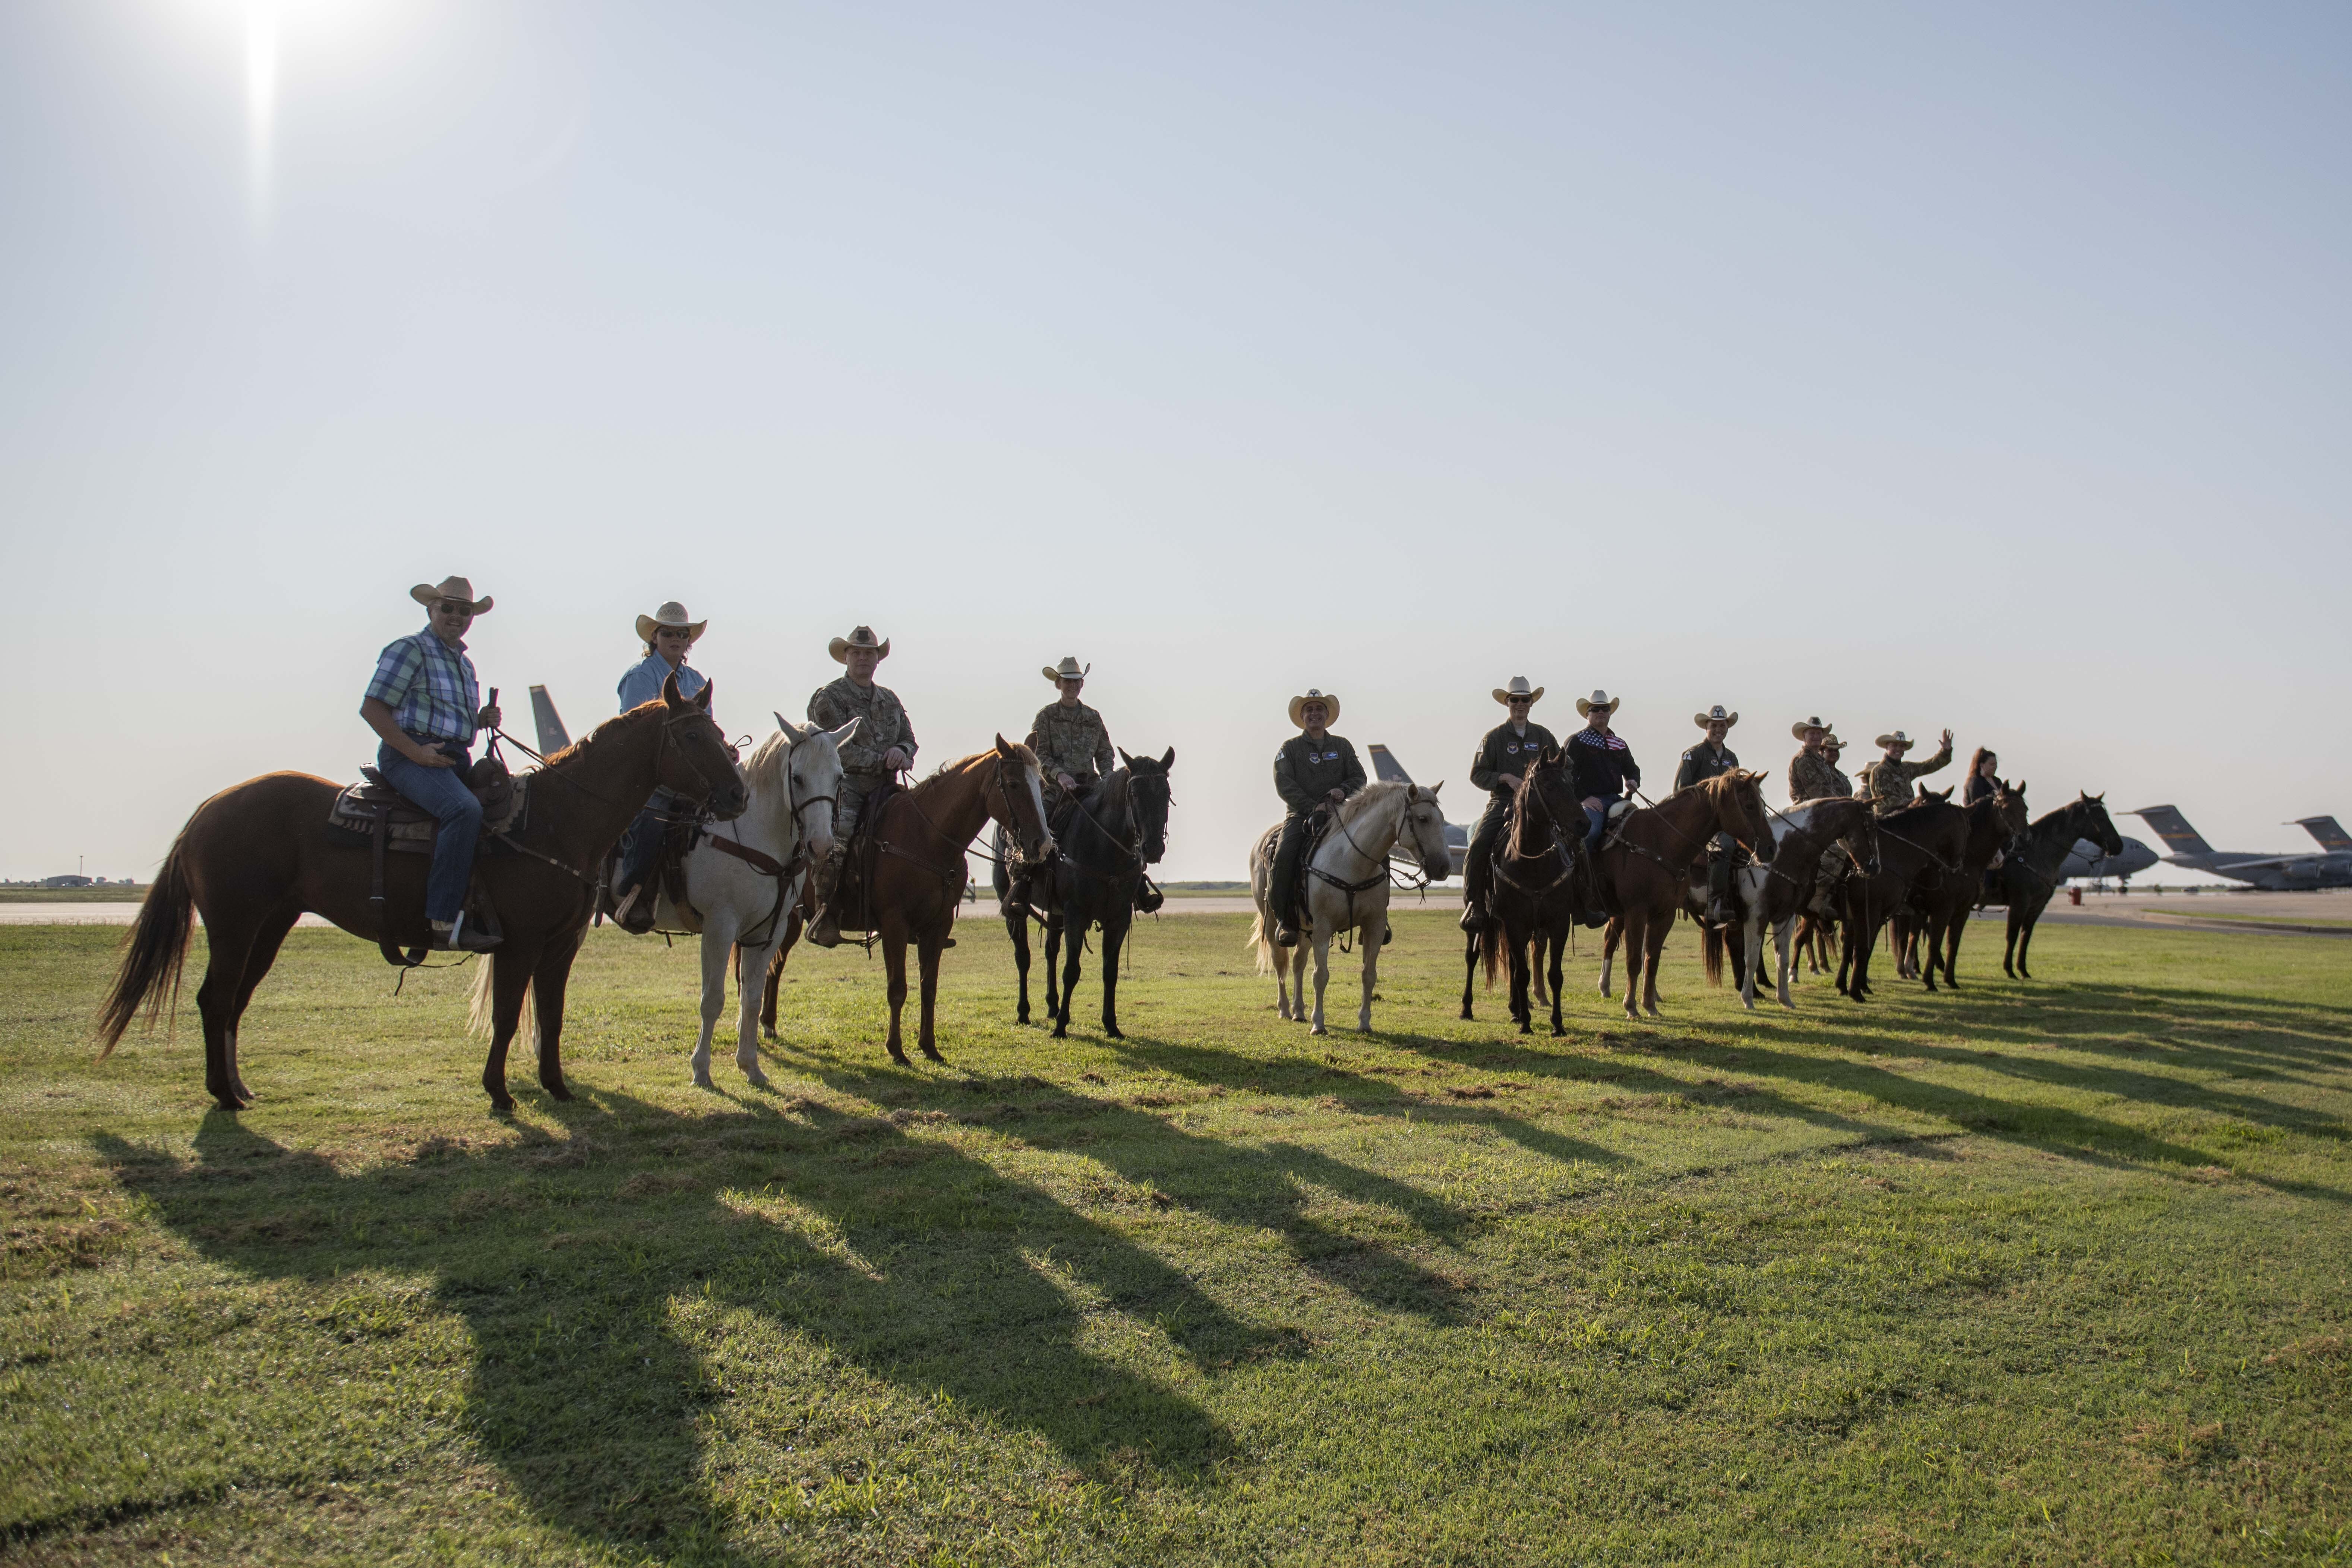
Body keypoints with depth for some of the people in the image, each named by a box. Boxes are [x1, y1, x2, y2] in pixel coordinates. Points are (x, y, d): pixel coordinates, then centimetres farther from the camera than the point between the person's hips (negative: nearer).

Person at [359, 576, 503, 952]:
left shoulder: (464, 663, 24)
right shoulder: (409, 650, -1)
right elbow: (372, 708, -8)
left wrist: (482, 720, 9)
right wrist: (416, 751, -17)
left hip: (457, 761, 9)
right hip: (410, 757, -9)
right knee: (464, 809, -33)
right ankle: (445, 921, -35)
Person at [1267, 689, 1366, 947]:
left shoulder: (1342, 747, 17)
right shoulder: (1290, 748, 8)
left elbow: (1359, 778, 13)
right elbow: (1284, 785, -4)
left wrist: (1344, 790, -11)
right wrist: (1313, 807, -16)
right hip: (1300, 815, -2)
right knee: (1284, 855, -29)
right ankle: (1284, 920, -18)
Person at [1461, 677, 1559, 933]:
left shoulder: (1543, 736, 15)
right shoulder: (1494, 737, 7)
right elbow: (1477, 774, 2)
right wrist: (1506, 778, -12)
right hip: (1502, 803, -2)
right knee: (1479, 845, -24)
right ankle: (1473, 905, -16)